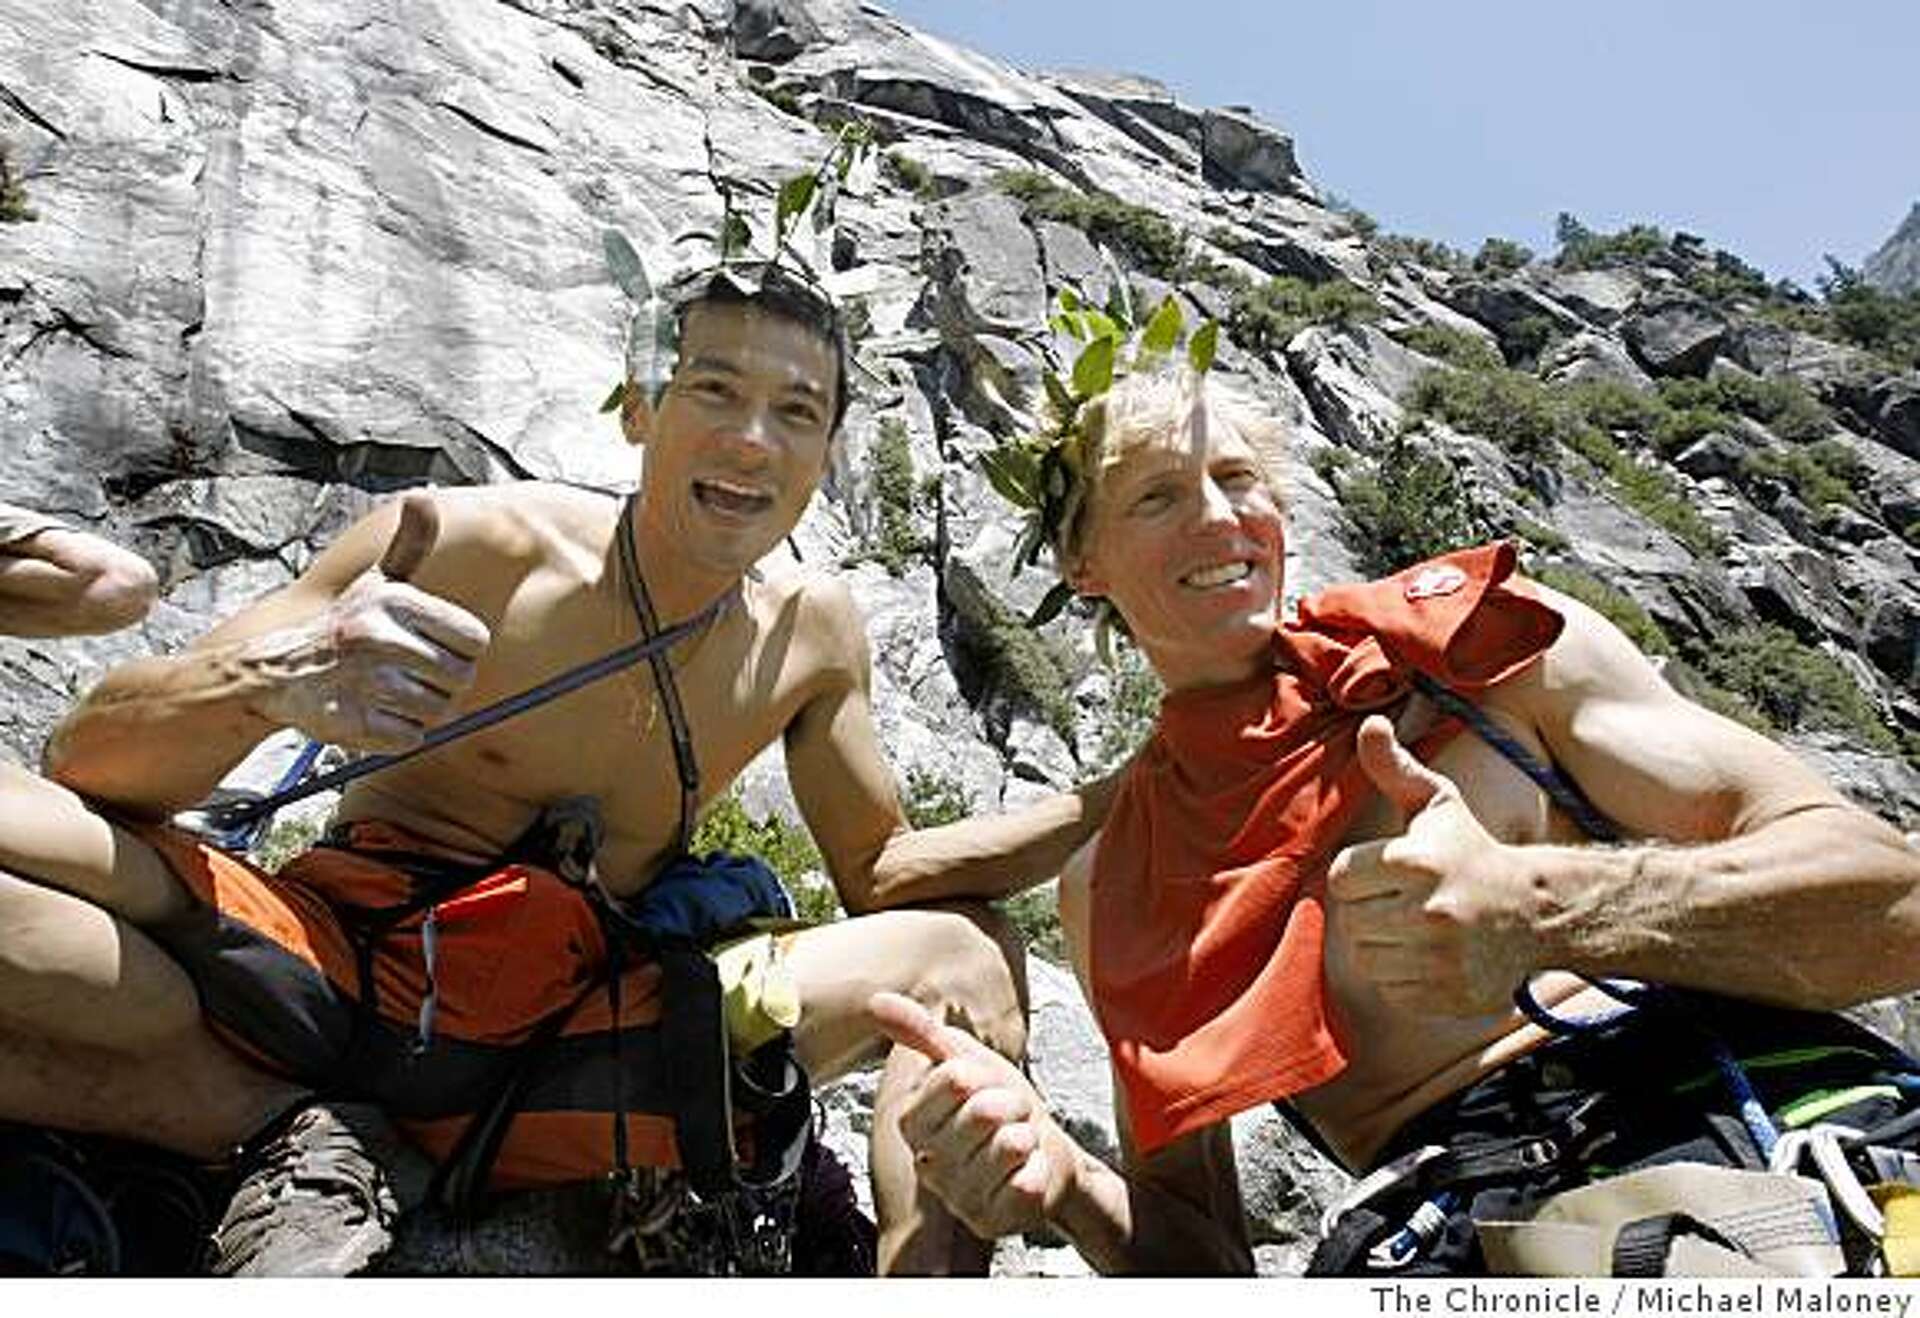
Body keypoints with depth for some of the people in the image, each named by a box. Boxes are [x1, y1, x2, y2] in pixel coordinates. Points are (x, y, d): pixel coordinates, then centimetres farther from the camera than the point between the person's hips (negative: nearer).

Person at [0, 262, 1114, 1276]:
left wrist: (1105, 803, -2)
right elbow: (91, 760, -10)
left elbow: (883, 871, 11)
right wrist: (268, 681, -34)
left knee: (962, 954, -3)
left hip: (563, 1046, 4)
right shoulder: (469, 544, -10)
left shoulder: (813, 633, 3)